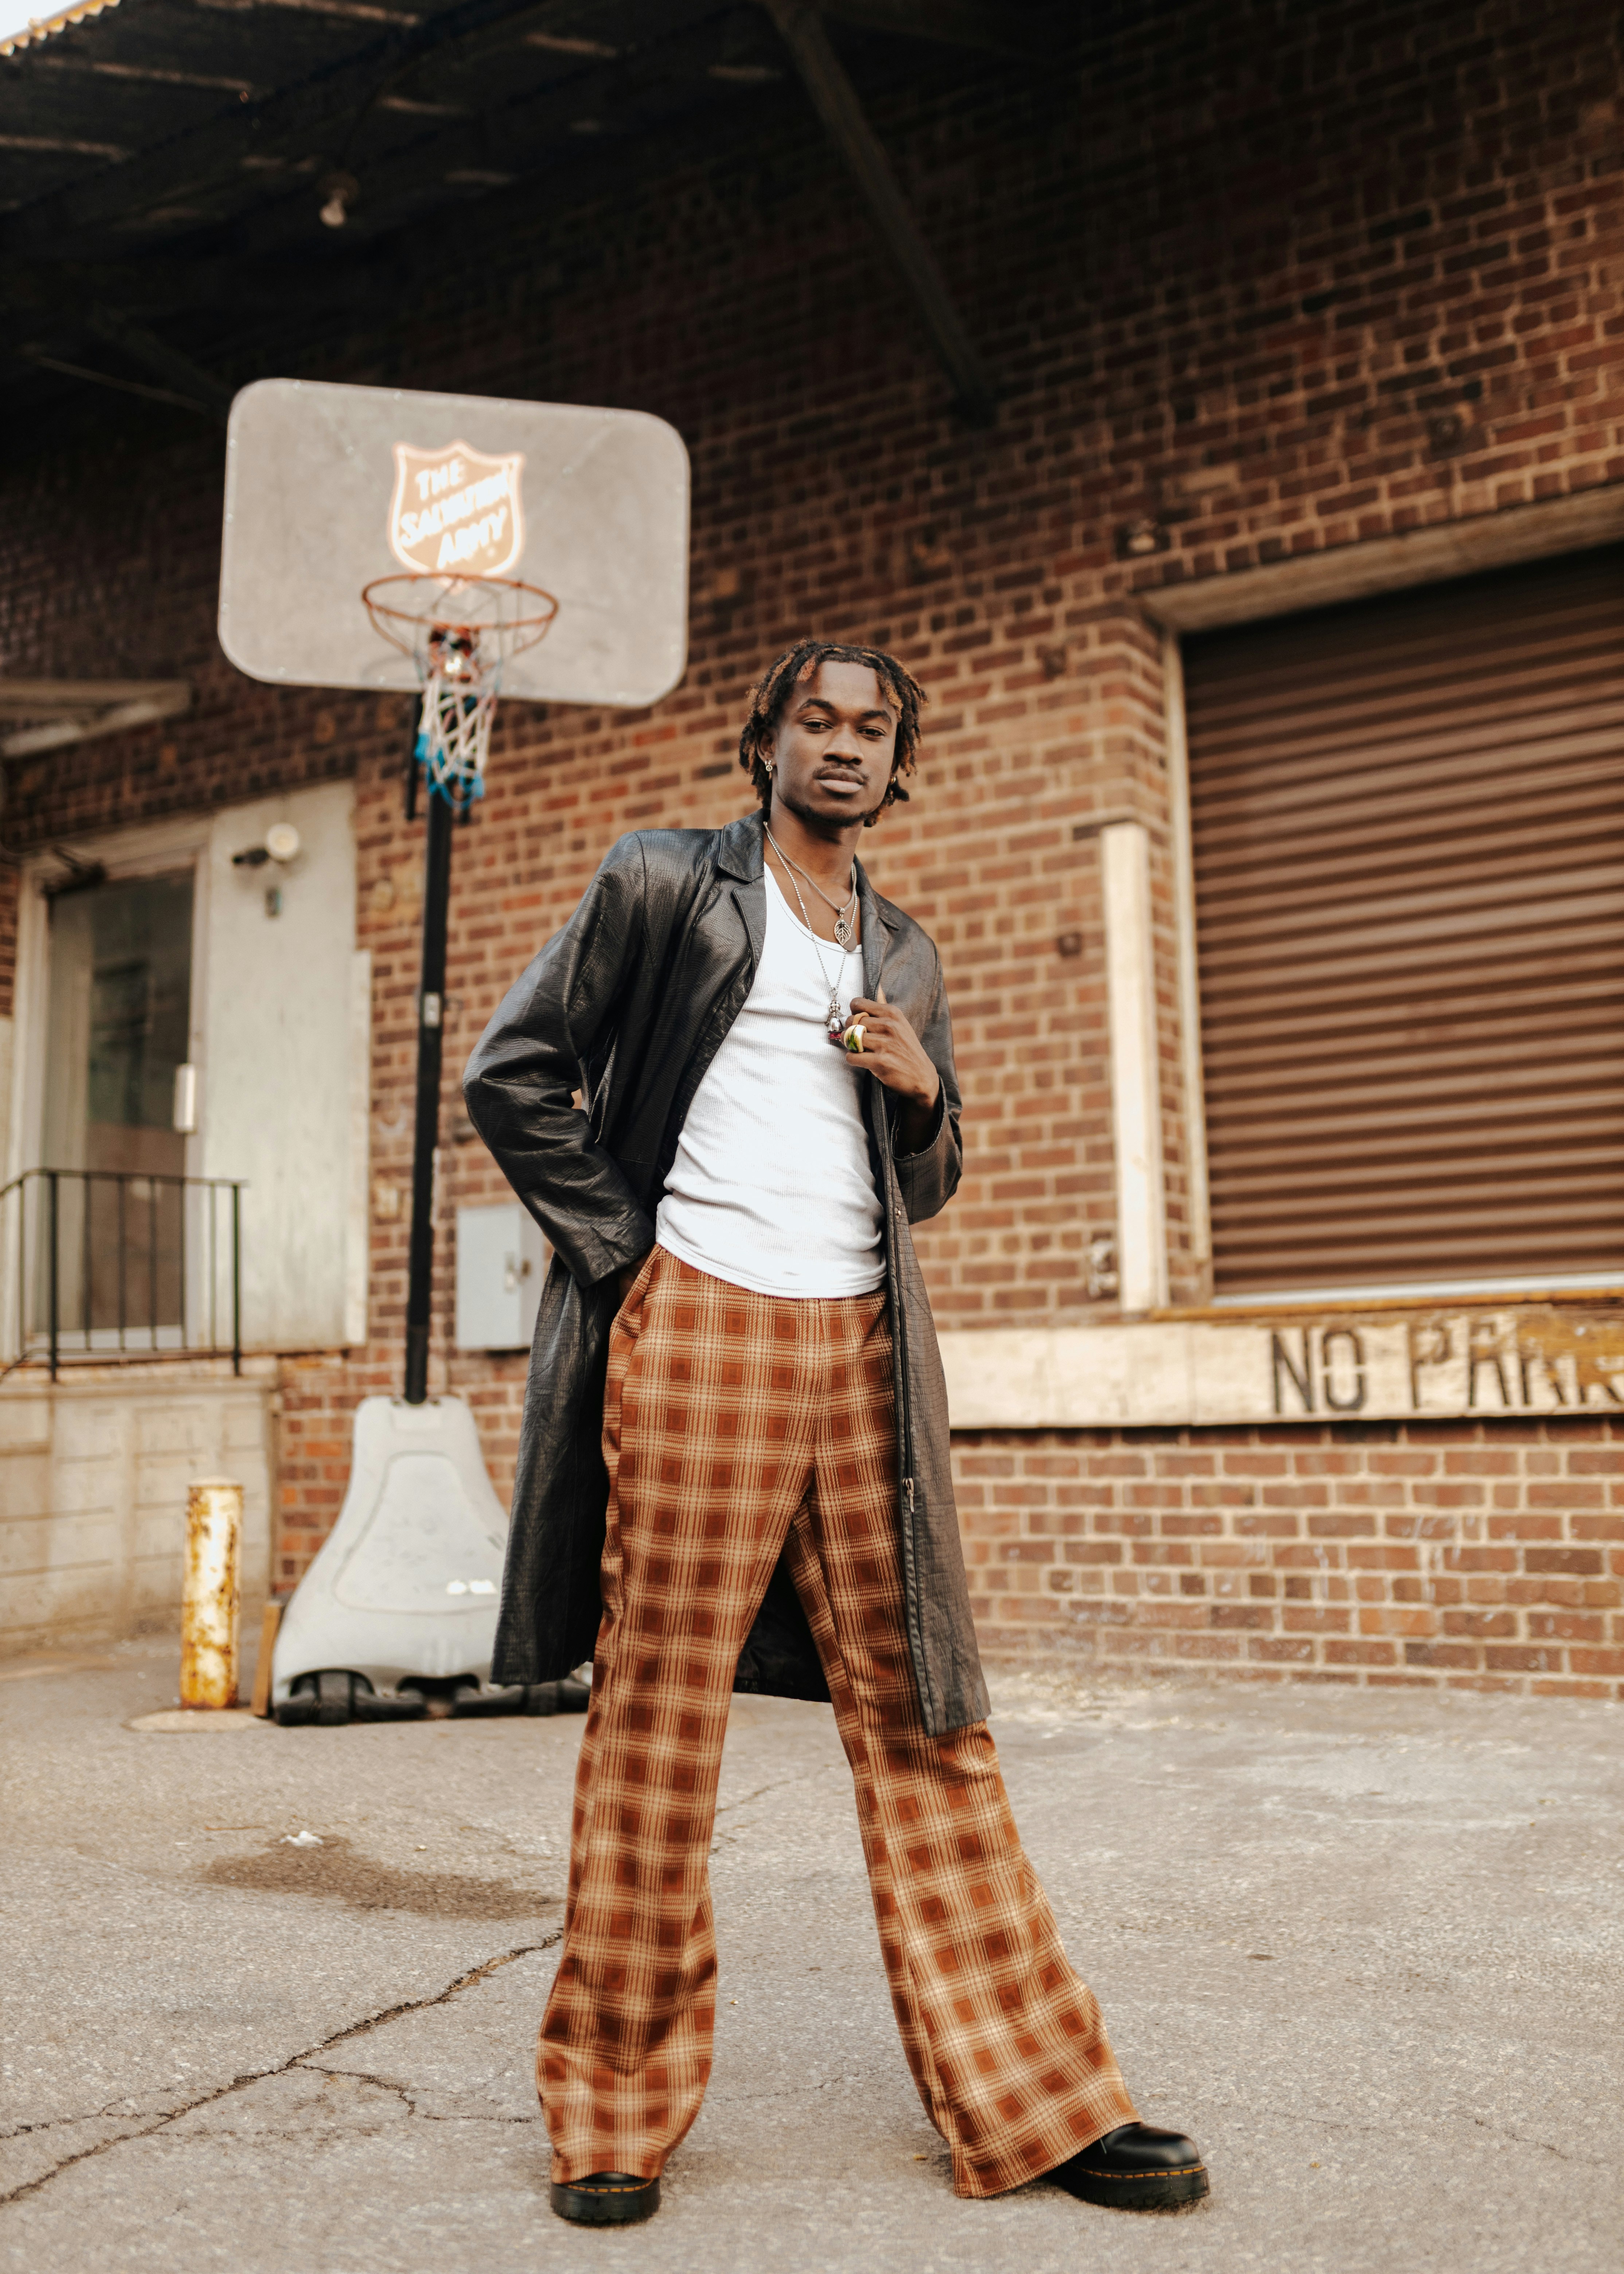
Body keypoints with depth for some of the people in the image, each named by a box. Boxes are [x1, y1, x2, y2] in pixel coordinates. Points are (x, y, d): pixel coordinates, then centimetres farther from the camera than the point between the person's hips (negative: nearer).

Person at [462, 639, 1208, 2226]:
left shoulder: (905, 956, 21)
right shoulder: (662, 881, 7)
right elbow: (512, 1074, 3)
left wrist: (924, 1094, 3)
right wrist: (622, 1247, -4)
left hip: (863, 1350, 5)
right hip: (699, 1329, -4)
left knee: (922, 1714, 4)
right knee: (657, 1714, -1)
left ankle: (1029, 2103, 11)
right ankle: (617, 2108, 13)